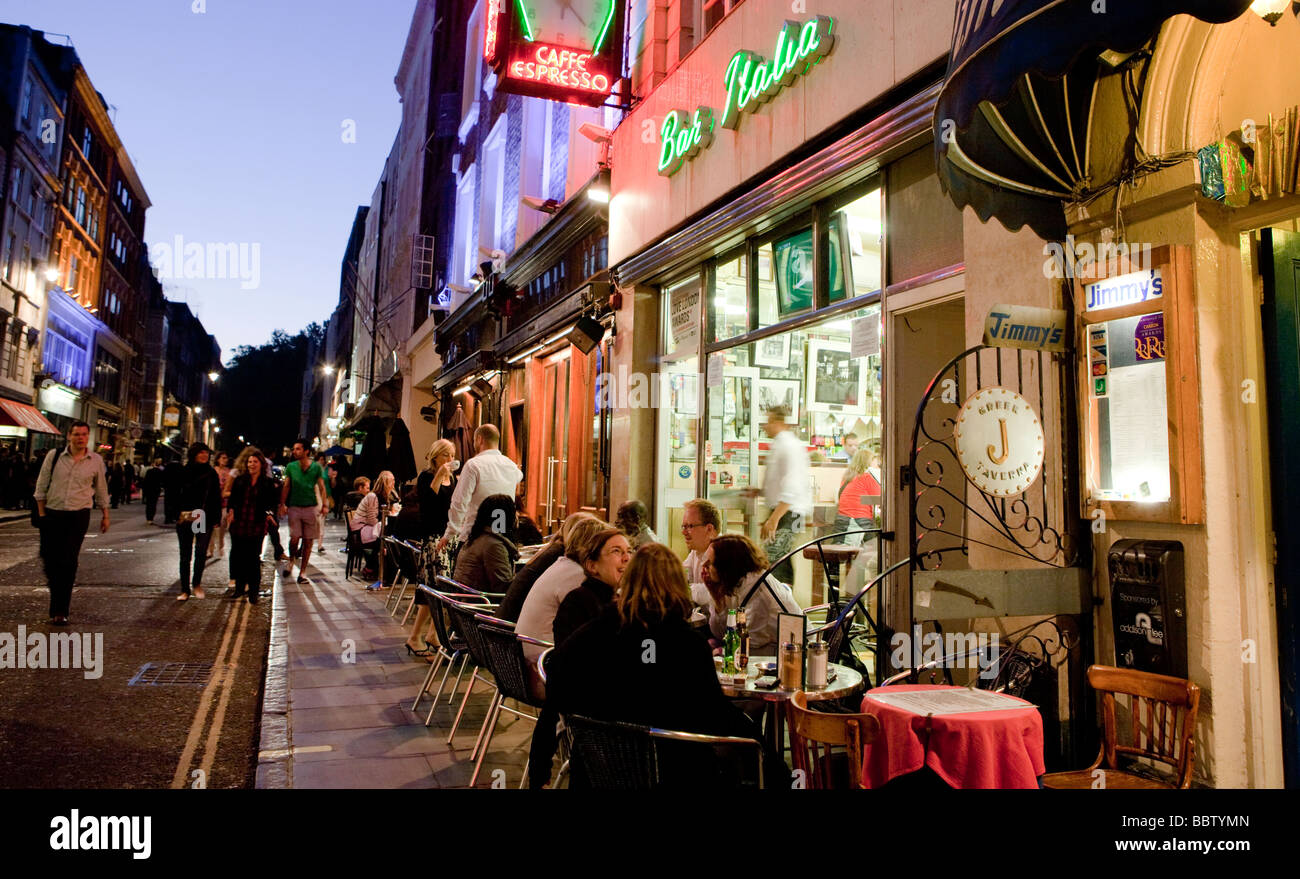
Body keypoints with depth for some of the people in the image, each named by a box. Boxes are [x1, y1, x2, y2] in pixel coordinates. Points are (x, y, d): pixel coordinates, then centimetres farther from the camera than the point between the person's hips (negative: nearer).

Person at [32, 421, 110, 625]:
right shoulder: (54, 456, 0)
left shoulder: (96, 461, 1)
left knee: (68, 563, -3)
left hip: (78, 516, -1)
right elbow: (41, 486, 6)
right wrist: (41, 513, 3)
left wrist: (105, 516, 15)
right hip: (52, 513, 1)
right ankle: (53, 581, 40)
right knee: (49, 558, 5)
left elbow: (101, 490, 11)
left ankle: (59, 612, 4)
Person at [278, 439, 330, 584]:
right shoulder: (291, 467, 5)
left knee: (308, 541, 2)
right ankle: (291, 560, 21)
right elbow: (286, 487, 8)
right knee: (294, 538, -10)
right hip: (294, 507, 0)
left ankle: (302, 572, 12)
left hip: (311, 507, 0)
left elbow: (322, 487, 3)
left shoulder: (316, 467, 1)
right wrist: (282, 504, -1)